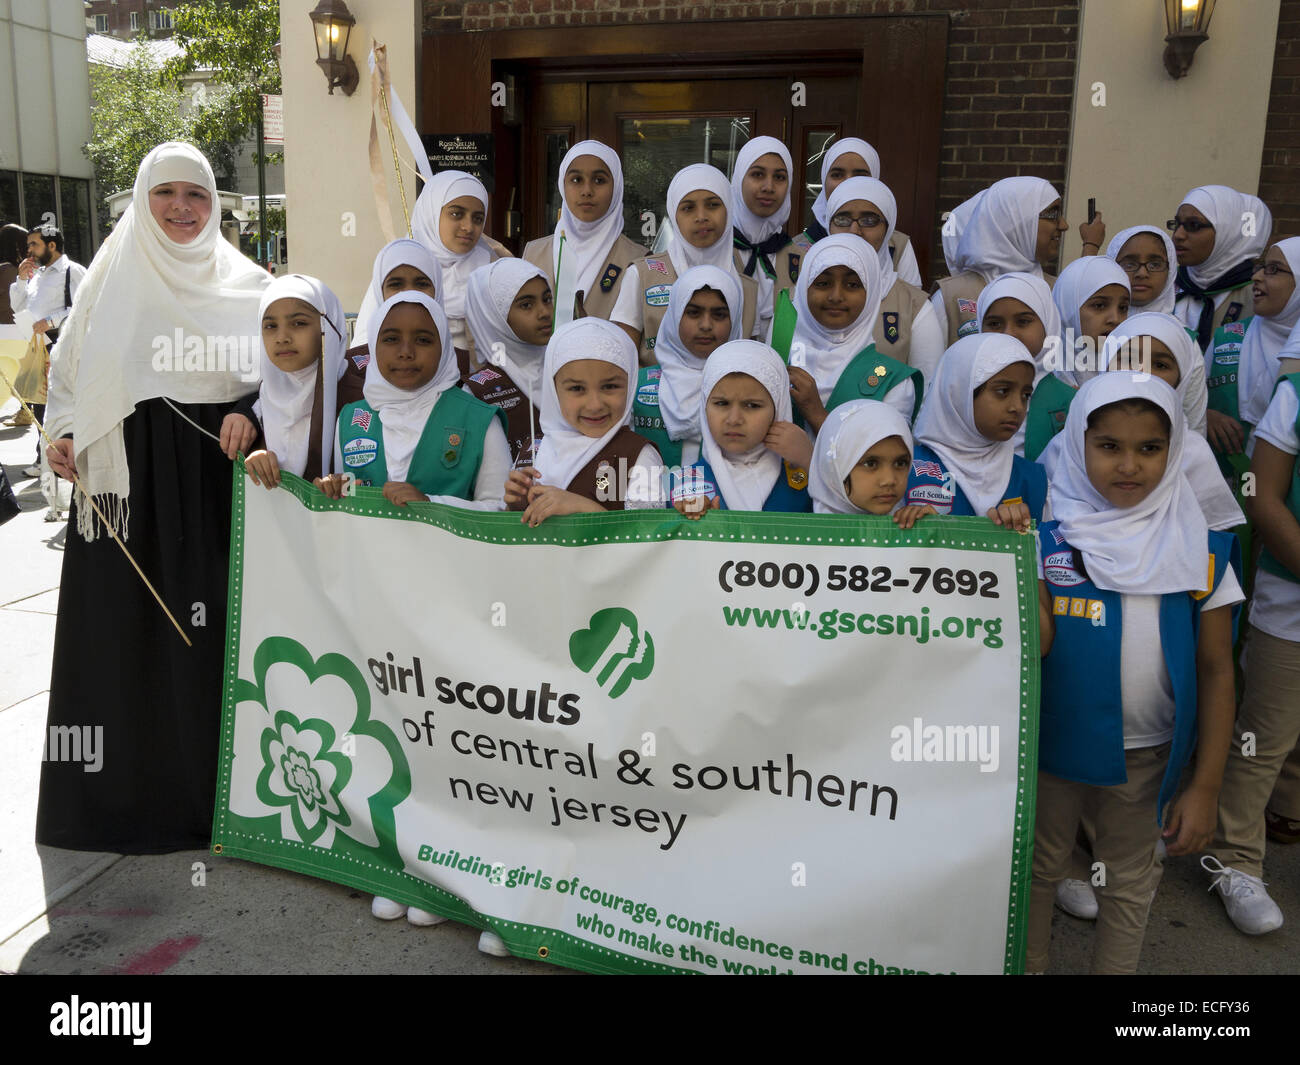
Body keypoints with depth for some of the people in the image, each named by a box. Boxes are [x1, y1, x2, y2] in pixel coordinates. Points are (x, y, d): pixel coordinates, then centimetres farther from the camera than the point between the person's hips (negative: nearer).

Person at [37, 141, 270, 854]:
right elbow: (69, 366, 14)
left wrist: (249, 415, -13)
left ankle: (204, 781, 12)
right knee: (122, 619, 3)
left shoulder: (243, 282, 8)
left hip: (211, 473, -1)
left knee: (209, 619, -1)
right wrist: (62, 433, -1)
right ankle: (122, 782, 16)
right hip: (125, 474, 1)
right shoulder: (113, 275, 10)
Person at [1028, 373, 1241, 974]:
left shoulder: (1199, 550, -6)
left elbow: (1216, 669, -3)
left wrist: (1206, 786, -4)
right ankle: (1026, 966, 41)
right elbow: (1035, 642, -19)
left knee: (1130, 883, 18)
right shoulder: (1048, 536, -10)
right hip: (1053, 742, 0)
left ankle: (1115, 970, 41)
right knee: (1039, 867, 18)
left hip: (1149, 754, 1)